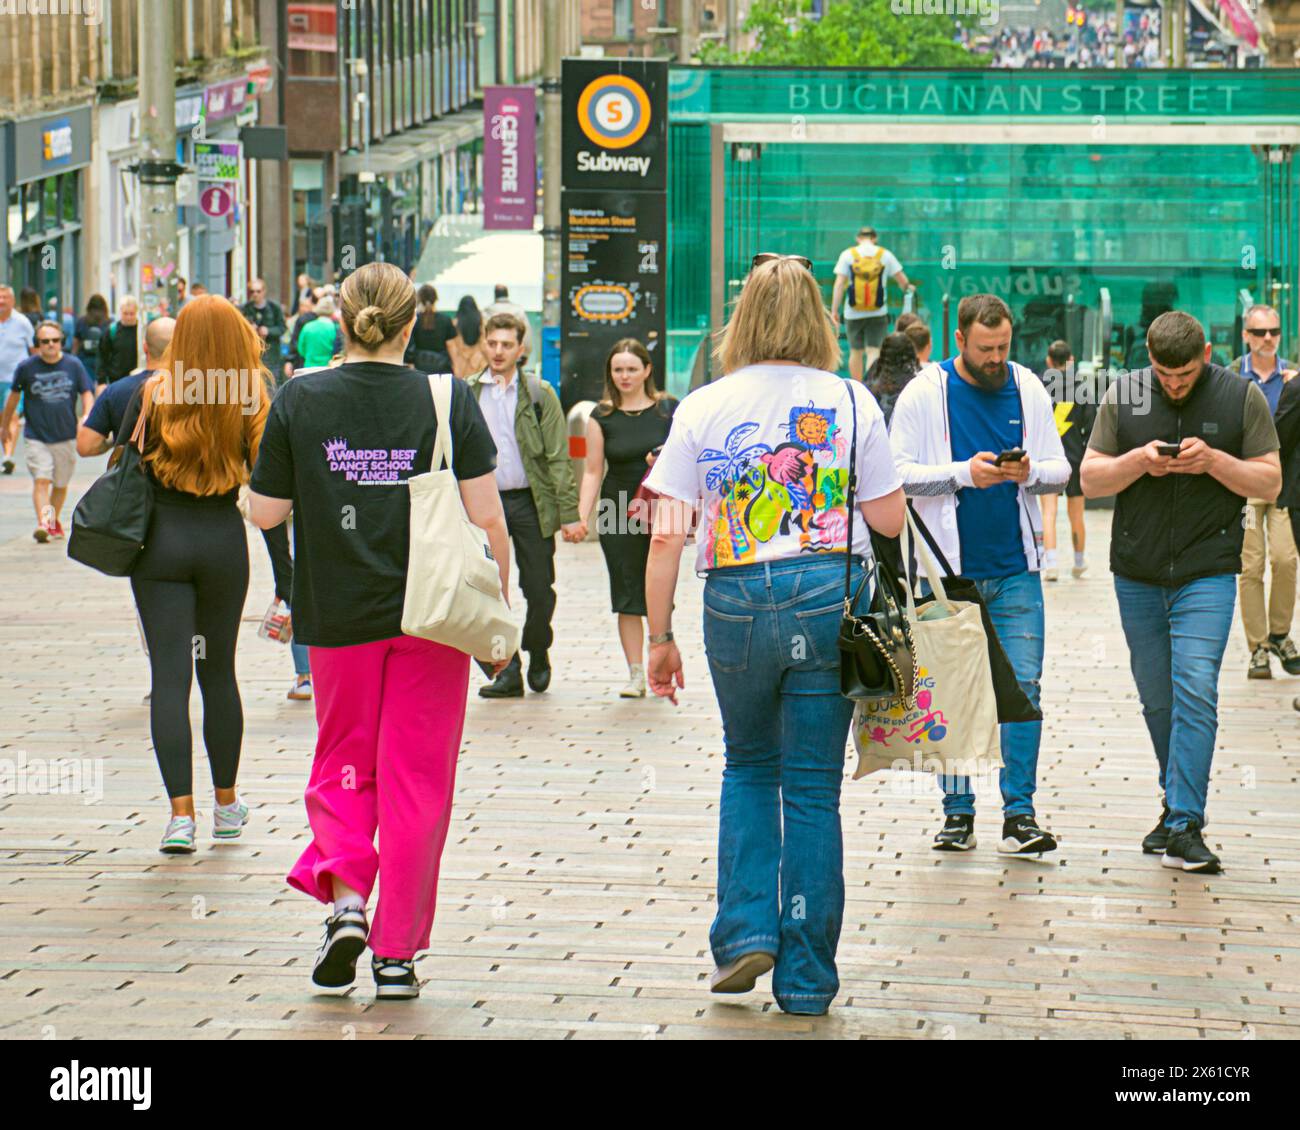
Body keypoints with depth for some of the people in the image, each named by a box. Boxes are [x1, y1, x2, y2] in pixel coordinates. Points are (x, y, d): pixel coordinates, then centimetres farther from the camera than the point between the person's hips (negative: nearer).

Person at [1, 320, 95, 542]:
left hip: (67, 436, 2)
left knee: (61, 484, 12)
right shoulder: (26, 367, -2)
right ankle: (42, 523, -24)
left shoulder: (74, 365, -1)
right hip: (37, 437, -2)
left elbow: (87, 393, 3)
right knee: (41, 480, -15)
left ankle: (54, 521, 32)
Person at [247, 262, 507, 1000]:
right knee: (415, 781, 7)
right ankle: (397, 951, 8)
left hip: (338, 615, 1)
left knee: (343, 766, 17)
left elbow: (265, 512, 0)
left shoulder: (300, 401, -4)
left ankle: (344, 893, -6)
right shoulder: (449, 402, -6)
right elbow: (487, 517, -8)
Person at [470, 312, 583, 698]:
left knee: (539, 590, 2)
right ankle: (507, 670, 5)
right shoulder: (466, 395, 7)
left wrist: (569, 514, -7)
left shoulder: (539, 395, 2)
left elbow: (558, 457, -1)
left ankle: (537, 653, 27)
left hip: (531, 502, -1)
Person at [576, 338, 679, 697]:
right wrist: (580, 517, -4)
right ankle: (636, 674, 5)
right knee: (627, 595, 1)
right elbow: (592, 471, 5)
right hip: (618, 516, 1)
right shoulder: (602, 417, 5)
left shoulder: (669, 409, 3)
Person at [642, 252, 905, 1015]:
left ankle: (746, 931, 7)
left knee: (749, 767, 21)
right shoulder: (852, 403, 2)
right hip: (829, 597, 0)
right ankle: (805, 978, 8)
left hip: (736, 602, 1)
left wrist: (661, 637, 7)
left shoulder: (704, 409, 2)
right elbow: (891, 520, 4)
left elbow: (667, 536, -1)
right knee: (813, 787, 5)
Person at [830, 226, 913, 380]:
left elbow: (839, 284, -6)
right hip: (878, 314, 0)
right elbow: (902, 280, 6)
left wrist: (834, 310, -6)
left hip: (853, 314, 0)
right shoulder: (885, 254, 2)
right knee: (873, 351, -3)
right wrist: (907, 287, 30)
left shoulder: (847, 254, 0)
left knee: (856, 352, 12)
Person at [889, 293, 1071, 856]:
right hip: (950, 569, -2)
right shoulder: (925, 393, -2)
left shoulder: (1028, 389, 7)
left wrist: (1030, 473, -13)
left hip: (1015, 567, 2)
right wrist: (963, 474, -18)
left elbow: (1060, 469, 9)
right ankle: (957, 811, 12)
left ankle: (1019, 813, -1)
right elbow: (898, 473, -6)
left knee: (1023, 686, -4)